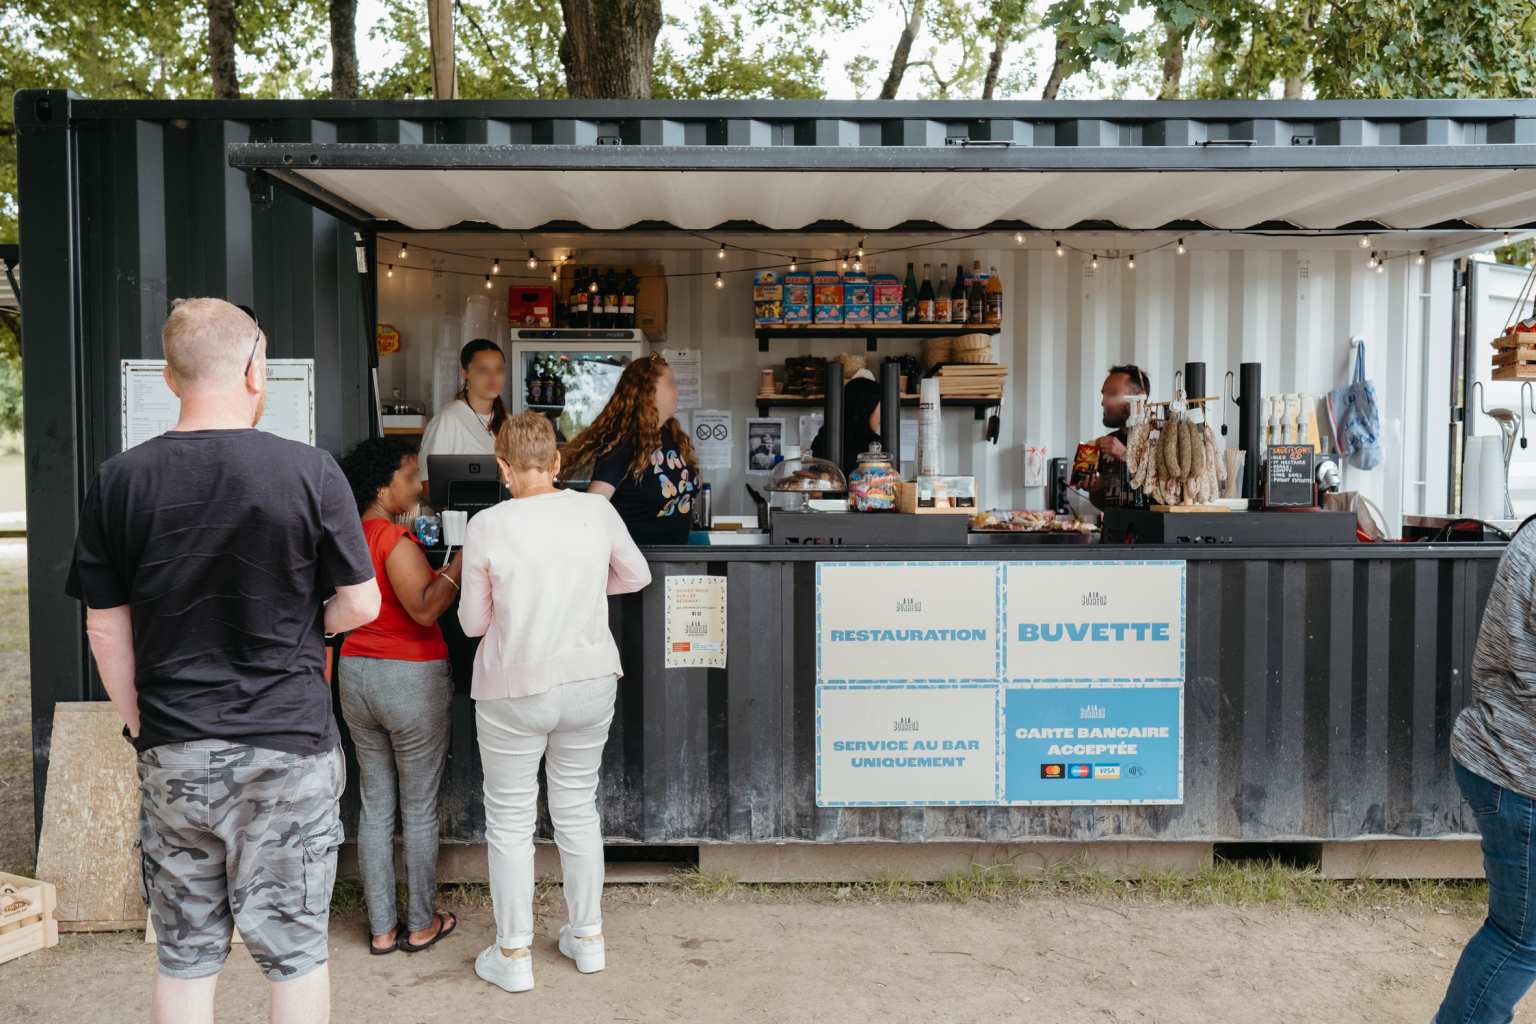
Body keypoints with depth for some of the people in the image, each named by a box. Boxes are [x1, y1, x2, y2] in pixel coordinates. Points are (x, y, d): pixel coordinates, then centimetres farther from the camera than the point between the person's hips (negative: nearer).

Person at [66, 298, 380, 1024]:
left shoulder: (119, 480, -2)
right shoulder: (310, 472, -11)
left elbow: (105, 629, 3)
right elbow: (361, 605, -6)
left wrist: (140, 726, 14)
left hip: (172, 754, 3)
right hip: (288, 746, -2)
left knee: (184, 957, 16)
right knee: (295, 950, 10)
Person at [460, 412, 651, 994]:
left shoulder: (487, 528, -14)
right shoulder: (597, 513, -7)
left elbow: (473, 622, -4)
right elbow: (636, 576, 10)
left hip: (514, 691, -3)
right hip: (589, 683, 3)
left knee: (510, 820, 12)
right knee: (578, 810, 18)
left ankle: (513, 955, 23)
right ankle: (587, 938, 31)